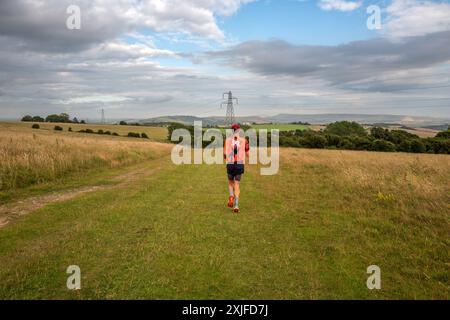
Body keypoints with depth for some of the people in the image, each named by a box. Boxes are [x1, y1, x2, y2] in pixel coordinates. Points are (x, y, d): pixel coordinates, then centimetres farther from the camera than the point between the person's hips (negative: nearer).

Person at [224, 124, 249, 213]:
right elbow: (248, 154, 3)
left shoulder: (227, 140, 1)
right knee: (237, 185, 7)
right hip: (240, 164, 0)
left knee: (230, 182, 22)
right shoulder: (244, 140, 1)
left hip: (230, 164, 0)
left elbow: (225, 153, -3)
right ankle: (236, 205, -2)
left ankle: (231, 196, -5)